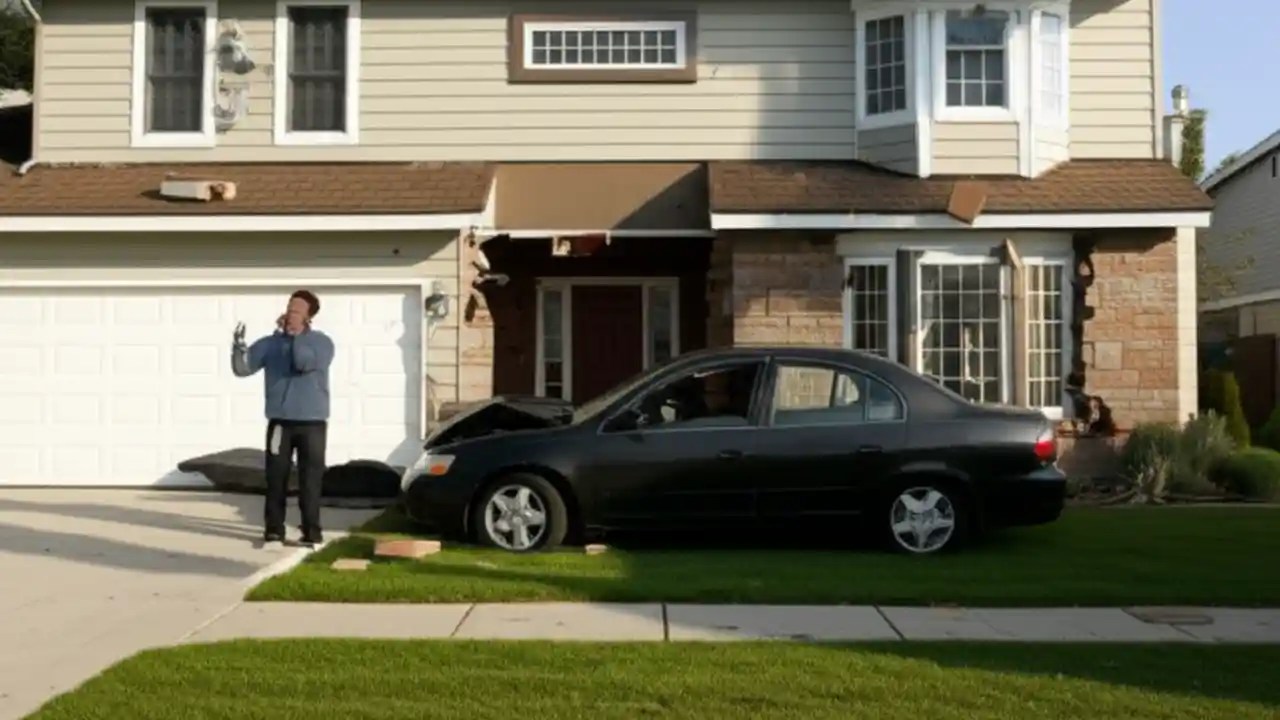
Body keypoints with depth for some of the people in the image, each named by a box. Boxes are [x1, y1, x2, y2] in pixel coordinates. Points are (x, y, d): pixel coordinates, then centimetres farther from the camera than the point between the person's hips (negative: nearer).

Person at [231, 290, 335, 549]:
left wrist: (296, 335, -13)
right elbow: (242, 368, -1)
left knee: (310, 479, 1)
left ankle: (312, 531, 9)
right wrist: (238, 348, -18)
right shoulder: (270, 343, 6)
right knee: (276, 477, 2)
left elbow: (305, 363, -21)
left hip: (312, 422, -2)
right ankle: (273, 530, 11)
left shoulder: (321, 342, -2)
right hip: (280, 421, 2)